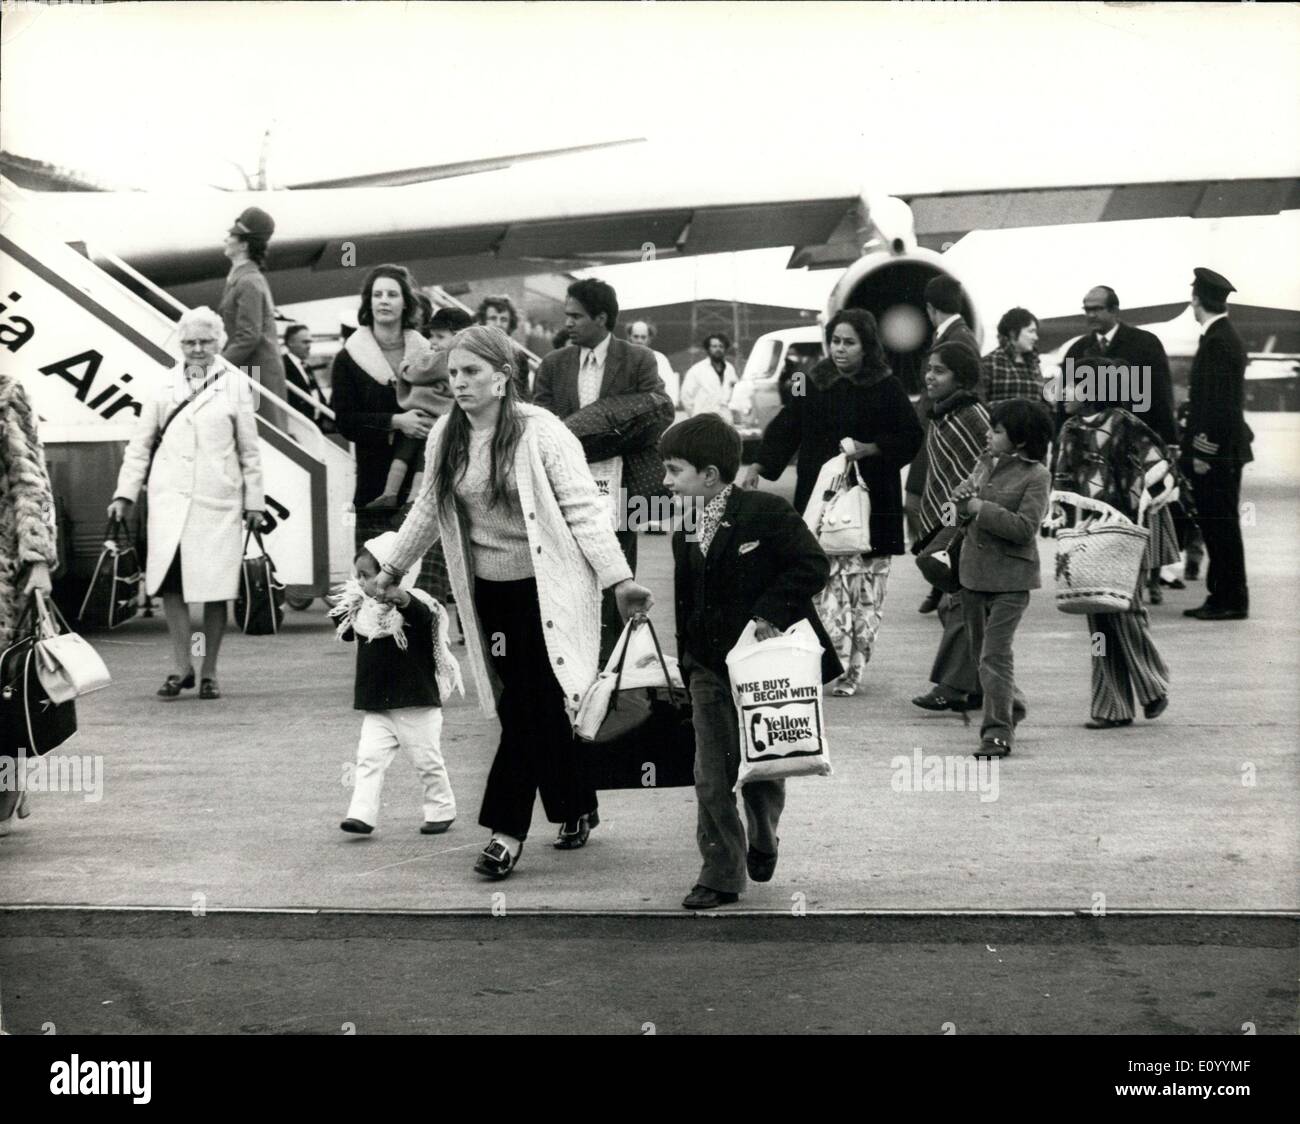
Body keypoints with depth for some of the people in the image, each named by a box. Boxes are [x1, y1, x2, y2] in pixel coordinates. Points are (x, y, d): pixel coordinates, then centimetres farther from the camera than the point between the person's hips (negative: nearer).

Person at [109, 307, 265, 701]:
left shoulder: (236, 384, 6)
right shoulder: (164, 387, 11)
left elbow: (249, 449, 8)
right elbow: (141, 443, 14)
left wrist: (254, 500, 7)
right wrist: (125, 493, 8)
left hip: (218, 499, -1)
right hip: (170, 497, 1)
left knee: (215, 586, -1)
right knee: (170, 580, -5)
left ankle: (208, 672, 10)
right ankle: (181, 667, 5)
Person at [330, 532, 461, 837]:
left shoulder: (413, 605, -15)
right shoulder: (363, 609, 7)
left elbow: (424, 617, -39)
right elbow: (348, 632, 24)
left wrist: (402, 598, -56)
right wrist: (341, 609, 8)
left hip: (416, 703, -6)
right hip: (377, 705, 6)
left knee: (427, 760, 6)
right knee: (369, 758, -6)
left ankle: (441, 810, 24)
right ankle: (362, 814, -9)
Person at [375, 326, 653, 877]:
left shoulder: (540, 432, -12)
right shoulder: (446, 437, 5)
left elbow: (584, 509, -12)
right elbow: (429, 508, 20)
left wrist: (618, 580, -19)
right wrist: (393, 568, 27)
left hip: (547, 588, -5)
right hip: (490, 592, 5)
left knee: (535, 707, -7)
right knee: (539, 709, 8)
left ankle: (507, 832, -3)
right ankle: (579, 810, 23)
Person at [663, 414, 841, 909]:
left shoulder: (767, 512, -11)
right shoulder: (685, 535, 7)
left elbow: (813, 566, -15)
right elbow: (686, 608, 14)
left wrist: (770, 615, -21)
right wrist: (688, 665, 10)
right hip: (711, 672, 4)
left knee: (763, 771, 8)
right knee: (712, 779, -2)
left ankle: (763, 842, 35)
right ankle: (720, 874, 6)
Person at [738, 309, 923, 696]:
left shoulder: (886, 388, 1)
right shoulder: (813, 384, 6)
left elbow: (911, 437, 3)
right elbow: (784, 428, 2)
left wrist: (869, 449, -11)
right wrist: (757, 466, -11)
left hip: (870, 500, -1)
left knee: (865, 590, 0)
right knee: (826, 583, -4)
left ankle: (852, 670, 6)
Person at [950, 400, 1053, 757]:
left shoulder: (1036, 476, -11)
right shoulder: (987, 462, 9)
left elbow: (1025, 527, -20)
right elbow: (965, 501, 17)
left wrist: (982, 509, -18)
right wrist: (962, 497, -6)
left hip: (1010, 577, -8)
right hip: (974, 570, 8)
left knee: (995, 654, -12)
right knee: (979, 649, 18)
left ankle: (999, 732, -9)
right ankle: (1012, 705, 38)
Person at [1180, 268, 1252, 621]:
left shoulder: (1219, 341, -16)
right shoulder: (1223, 336, 15)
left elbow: (1218, 402, -21)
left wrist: (1204, 452, -19)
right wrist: (1196, 448, 19)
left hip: (1216, 454, -10)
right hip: (1218, 452, 10)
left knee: (1221, 526, -5)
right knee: (1216, 526, 12)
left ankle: (1231, 601, 0)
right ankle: (1222, 597, 17)